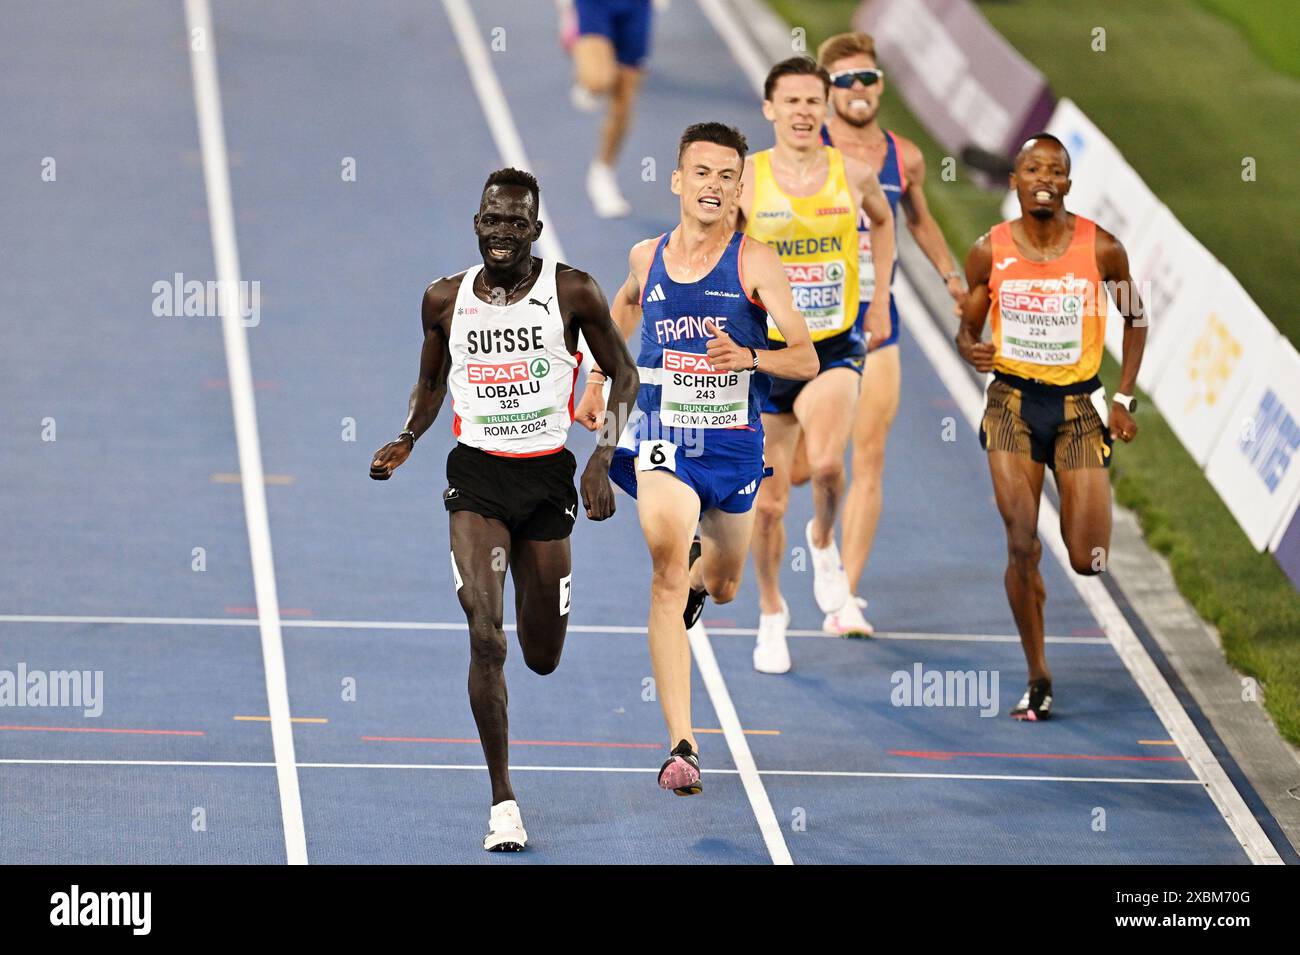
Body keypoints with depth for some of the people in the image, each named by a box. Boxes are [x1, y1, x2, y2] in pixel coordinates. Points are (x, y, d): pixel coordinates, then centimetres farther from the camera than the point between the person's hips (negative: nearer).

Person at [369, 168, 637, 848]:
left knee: (543, 658, 11)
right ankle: (502, 802, -13)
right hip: (476, 475, 0)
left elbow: (623, 377, 4)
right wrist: (406, 441, 0)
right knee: (485, 636, -20)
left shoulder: (572, 293, -5)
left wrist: (602, 460, -8)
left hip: (546, 477, 0)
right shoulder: (445, 299, 2)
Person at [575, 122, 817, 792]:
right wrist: (597, 383, 23)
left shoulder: (754, 263, -10)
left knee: (723, 583, 20)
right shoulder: (646, 258, 0)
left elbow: (806, 360, -14)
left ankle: (699, 577, 63)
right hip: (661, 437, 0)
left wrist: (749, 357, -33)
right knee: (668, 569, -23)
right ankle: (682, 745, -25)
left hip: (734, 442, 0)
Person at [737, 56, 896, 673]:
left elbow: (882, 221, 20)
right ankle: (771, 613, 31)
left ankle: (824, 542, 7)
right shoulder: (746, 180, -9)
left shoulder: (853, 174, -3)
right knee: (769, 503, 6)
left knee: (825, 463, -27)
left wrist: (881, 300, 16)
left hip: (836, 345, 0)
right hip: (767, 347, 0)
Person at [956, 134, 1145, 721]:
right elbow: (968, 328, 7)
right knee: (1023, 546, -12)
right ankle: (1037, 679, 3)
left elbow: (1134, 319, 8)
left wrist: (1125, 399, 1)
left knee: (1088, 562, -3)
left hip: (1079, 407, 0)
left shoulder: (1101, 249, -7)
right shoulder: (989, 253, -5)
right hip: (1012, 404, 0)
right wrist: (972, 351, -17)